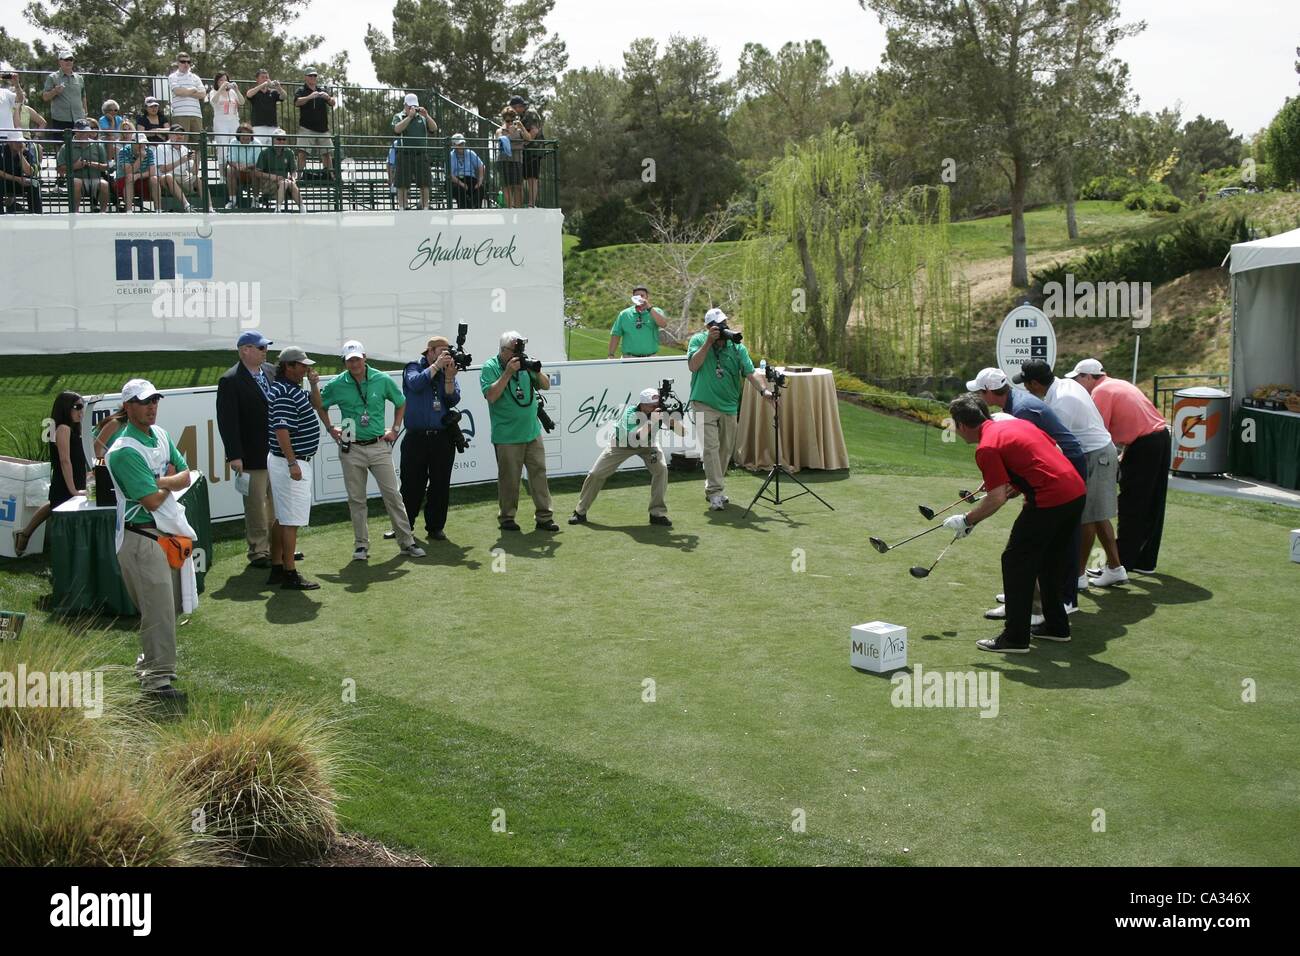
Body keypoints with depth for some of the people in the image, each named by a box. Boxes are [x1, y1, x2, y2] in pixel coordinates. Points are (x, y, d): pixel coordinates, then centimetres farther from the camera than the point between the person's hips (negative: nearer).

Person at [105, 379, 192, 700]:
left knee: (170, 602, 17)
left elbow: (185, 476, 6)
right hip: (141, 537, -9)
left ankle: (150, 662, 33)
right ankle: (157, 679, -1)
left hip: (168, 530, 9)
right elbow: (153, 500, -21)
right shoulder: (125, 451, -18)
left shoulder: (160, 435, 9)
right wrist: (170, 482, -2)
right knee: (158, 608, -8)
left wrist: (160, 481, -12)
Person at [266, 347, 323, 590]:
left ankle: (277, 569, 22)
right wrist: (292, 463, -27)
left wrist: (314, 383, 9)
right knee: (291, 520, -7)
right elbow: (281, 429, -25)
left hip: (294, 461, 11)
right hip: (289, 462, -11)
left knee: (282, 518, 14)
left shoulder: (293, 389, 12)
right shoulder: (284, 392, -18)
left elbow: (316, 405, 27)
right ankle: (290, 575, -3)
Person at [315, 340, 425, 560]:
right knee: (356, 500, 6)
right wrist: (330, 429, 8)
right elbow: (320, 405, 15)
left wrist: (395, 429, 8)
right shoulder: (337, 384, -2)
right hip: (351, 449, 0)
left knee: (393, 495, -1)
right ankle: (361, 545, 15)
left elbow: (401, 403, 14)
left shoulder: (383, 380, -2)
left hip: (379, 446, 0)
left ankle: (407, 542, 6)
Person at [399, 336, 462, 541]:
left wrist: (449, 378, -12)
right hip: (416, 438, -3)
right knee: (412, 485, 0)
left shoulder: (447, 372, 12)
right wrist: (437, 365, -14)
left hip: (443, 438, 3)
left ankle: (435, 527, 15)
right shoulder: (413, 367, 5)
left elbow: (453, 401, 1)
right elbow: (416, 384, -17)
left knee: (441, 485, 5)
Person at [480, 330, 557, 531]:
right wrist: (508, 373, -21)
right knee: (509, 479, 2)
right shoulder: (490, 368, -6)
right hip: (507, 437, -5)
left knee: (539, 473, 5)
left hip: (532, 432, 5)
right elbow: (491, 395, -18)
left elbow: (546, 386, 12)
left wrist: (537, 372, -8)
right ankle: (506, 518, 16)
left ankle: (544, 517, 10)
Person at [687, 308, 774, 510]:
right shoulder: (698, 340, -2)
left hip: (729, 406, 4)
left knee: (726, 450, 11)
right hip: (704, 404, -4)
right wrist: (708, 342, -21)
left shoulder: (737, 346, 0)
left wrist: (764, 390, -27)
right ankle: (715, 493, -12)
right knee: (711, 447, -14)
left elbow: (751, 372, -9)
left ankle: (712, 488, 29)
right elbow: (693, 366, -16)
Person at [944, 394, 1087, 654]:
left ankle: (1015, 637, 4)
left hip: (1049, 501, -9)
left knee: (1015, 561, 2)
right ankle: (1056, 625, 32)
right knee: (1050, 561, 23)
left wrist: (966, 520, -2)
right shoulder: (1016, 423, 16)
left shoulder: (987, 448, -9)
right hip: (1077, 491, 9)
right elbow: (1056, 450, 22)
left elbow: (997, 498, -15)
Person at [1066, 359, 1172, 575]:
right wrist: (1124, 455, 19)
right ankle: (1146, 562, 23)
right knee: (1152, 507, 14)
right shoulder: (1120, 384, 19)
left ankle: (1120, 564, -1)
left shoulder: (1101, 391, -9)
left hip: (1144, 445, -9)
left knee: (1130, 508, -4)